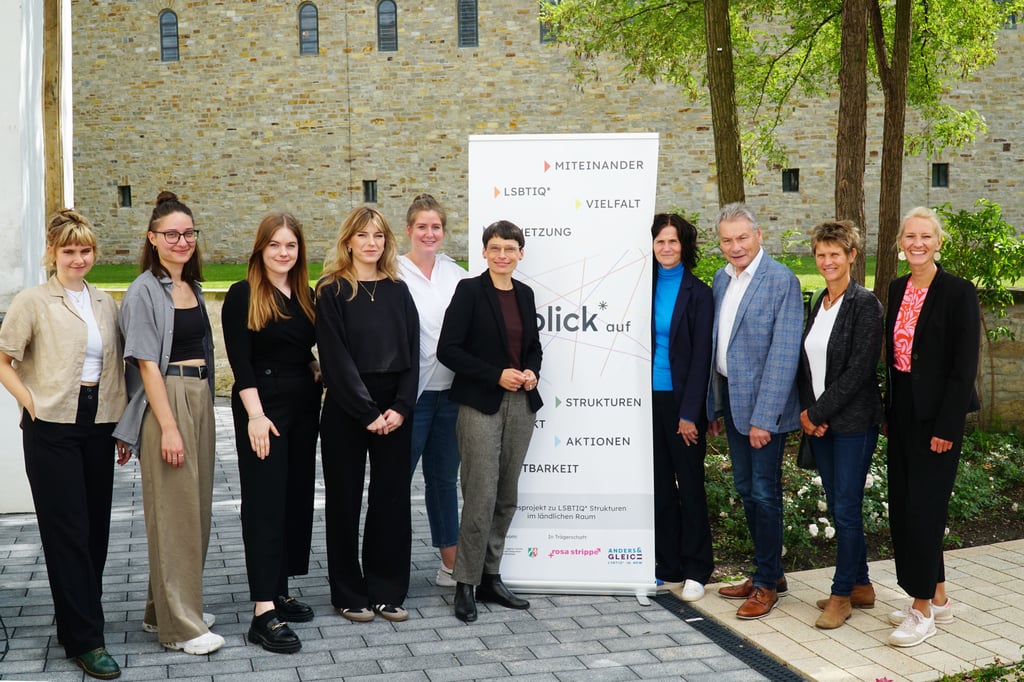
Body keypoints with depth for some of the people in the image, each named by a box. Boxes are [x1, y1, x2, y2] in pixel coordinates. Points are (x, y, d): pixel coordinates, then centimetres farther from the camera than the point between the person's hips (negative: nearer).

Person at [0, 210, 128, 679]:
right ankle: (86, 639, 2)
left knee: (96, 527, 9)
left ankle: (74, 619, 25)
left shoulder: (105, 304, 11)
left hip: (98, 425, 5)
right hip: (52, 428, -5)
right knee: (68, 531, -3)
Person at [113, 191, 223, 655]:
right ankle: (180, 626, 4)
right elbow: (147, 363, -14)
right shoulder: (145, 291, -9)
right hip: (165, 402, -8)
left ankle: (164, 609, 27)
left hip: (200, 398, 8)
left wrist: (200, 407, 15)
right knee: (173, 511, -4)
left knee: (196, 507, 13)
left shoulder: (192, 288, 14)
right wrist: (168, 426, -19)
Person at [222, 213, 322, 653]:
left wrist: (317, 369, -2)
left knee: (297, 497, 9)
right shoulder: (242, 296, -7)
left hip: (304, 405, 6)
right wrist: (256, 415, -20)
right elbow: (240, 360, -13)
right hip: (262, 405, -6)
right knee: (264, 501, -7)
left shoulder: (306, 296, 10)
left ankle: (280, 592, 21)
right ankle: (264, 613, -8)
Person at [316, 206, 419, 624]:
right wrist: (368, 412, -14)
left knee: (391, 499, 6)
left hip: (394, 411, 4)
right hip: (346, 411, -3)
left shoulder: (398, 290, 10)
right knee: (346, 501, 5)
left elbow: (412, 353, 5)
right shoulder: (333, 291, -2)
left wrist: (401, 407, -8)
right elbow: (336, 358, -9)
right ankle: (349, 594, 16)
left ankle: (387, 591, 16)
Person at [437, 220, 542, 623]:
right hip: (481, 406, -6)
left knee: (507, 498, 9)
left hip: (521, 405, 6)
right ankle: (466, 584, 5)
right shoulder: (470, 290, -5)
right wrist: (496, 375, -15)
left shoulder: (525, 294, 12)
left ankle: (491, 578, 20)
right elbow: (448, 349, -11)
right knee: (481, 497, -8)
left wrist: (532, 371, 1)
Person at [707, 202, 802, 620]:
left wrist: (763, 417, -21)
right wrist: (714, 406, 11)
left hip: (764, 402, -7)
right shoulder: (721, 279, 9)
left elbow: (784, 354, -17)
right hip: (730, 398, 8)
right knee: (745, 489, 15)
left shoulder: (781, 281, -13)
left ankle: (766, 583, 14)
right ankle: (770, 572, 29)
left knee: (764, 492, 1)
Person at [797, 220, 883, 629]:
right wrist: (807, 411, -2)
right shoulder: (818, 304, 11)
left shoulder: (864, 304, -11)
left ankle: (842, 595, 10)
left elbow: (859, 369, -17)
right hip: (818, 422, 7)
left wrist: (819, 413, -14)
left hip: (853, 422, -7)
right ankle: (861, 586, 25)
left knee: (846, 508, -2)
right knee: (838, 507, 12)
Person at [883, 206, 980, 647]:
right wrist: (889, 412, 11)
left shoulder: (958, 292, -11)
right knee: (902, 507, 10)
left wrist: (947, 426, -17)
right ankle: (938, 598, 24)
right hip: (902, 413, 7)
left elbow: (964, 366, -14)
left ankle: (923, 611, 5)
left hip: (936, 416, -7)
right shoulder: (897, 289, 9)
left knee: (923, 508, -6)